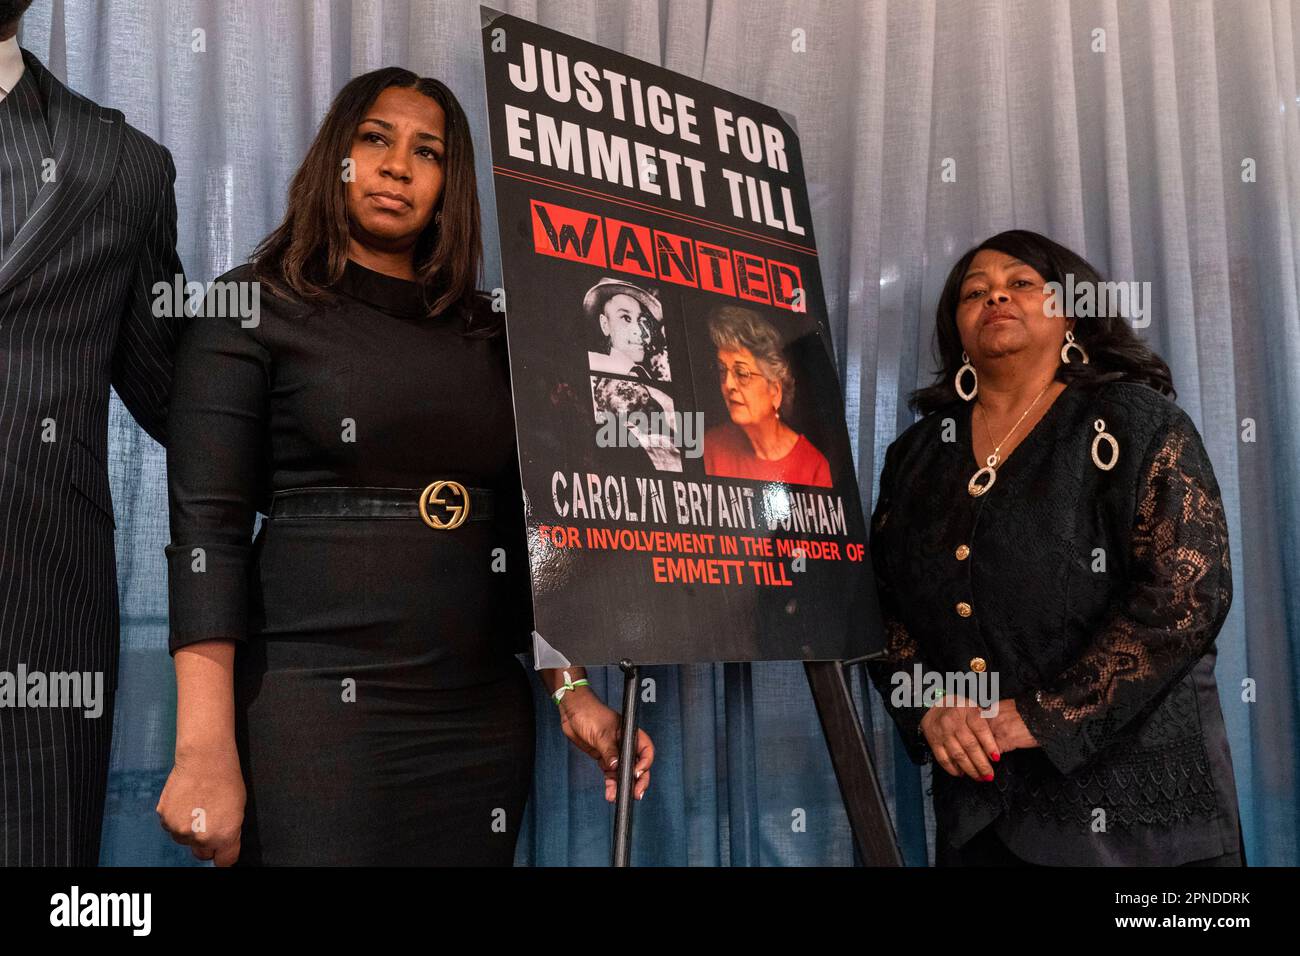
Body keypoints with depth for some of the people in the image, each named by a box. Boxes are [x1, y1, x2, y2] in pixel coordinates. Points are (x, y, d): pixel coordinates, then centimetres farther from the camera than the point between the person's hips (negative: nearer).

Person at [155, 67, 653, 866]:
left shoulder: (488, 333, 12)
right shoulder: (252, 308, 0)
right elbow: (207, 527, -9)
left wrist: (571, 688, 5)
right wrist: (205, 750, -16)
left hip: (484, 718, 4)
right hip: (316, 708, -4)